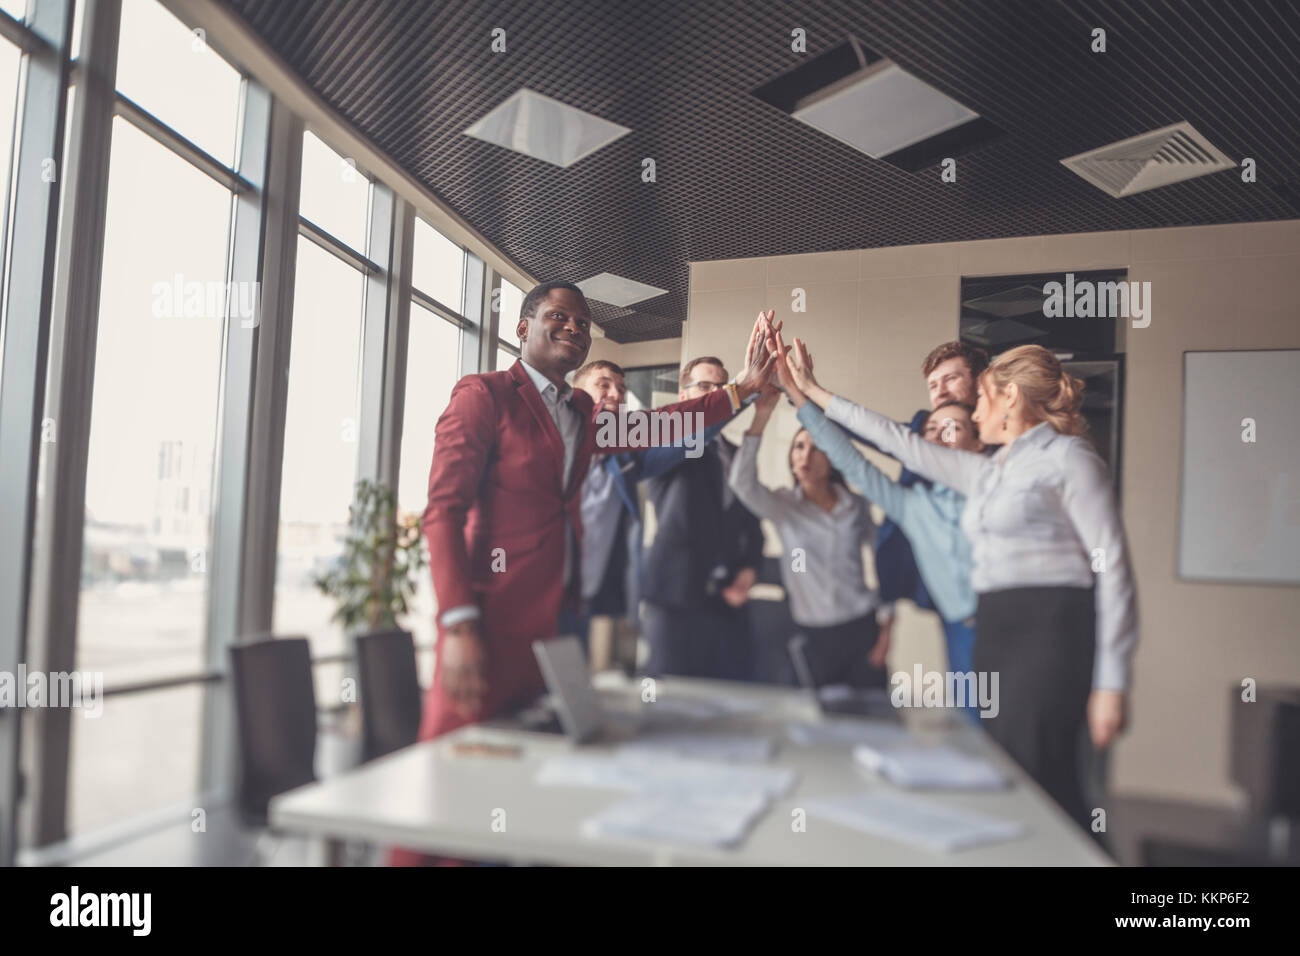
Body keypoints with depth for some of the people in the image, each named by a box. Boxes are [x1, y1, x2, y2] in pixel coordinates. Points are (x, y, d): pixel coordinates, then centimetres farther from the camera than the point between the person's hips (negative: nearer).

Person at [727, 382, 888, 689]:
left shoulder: (858, 505, 5)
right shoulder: (783, 505, -1)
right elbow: (742, 482, -21)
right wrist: (761, 415, -27)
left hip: (861, 629, 1)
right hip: (812, 635, -1)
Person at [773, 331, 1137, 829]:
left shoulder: (1067, 458, -2)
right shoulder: (987, 473, 20)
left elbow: (1113, 568, -8)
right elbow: (904, 444, 24)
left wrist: (1111, 682, -14)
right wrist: (812, 390, 26)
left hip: (1049, 636, -8)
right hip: (992, 634, 8)